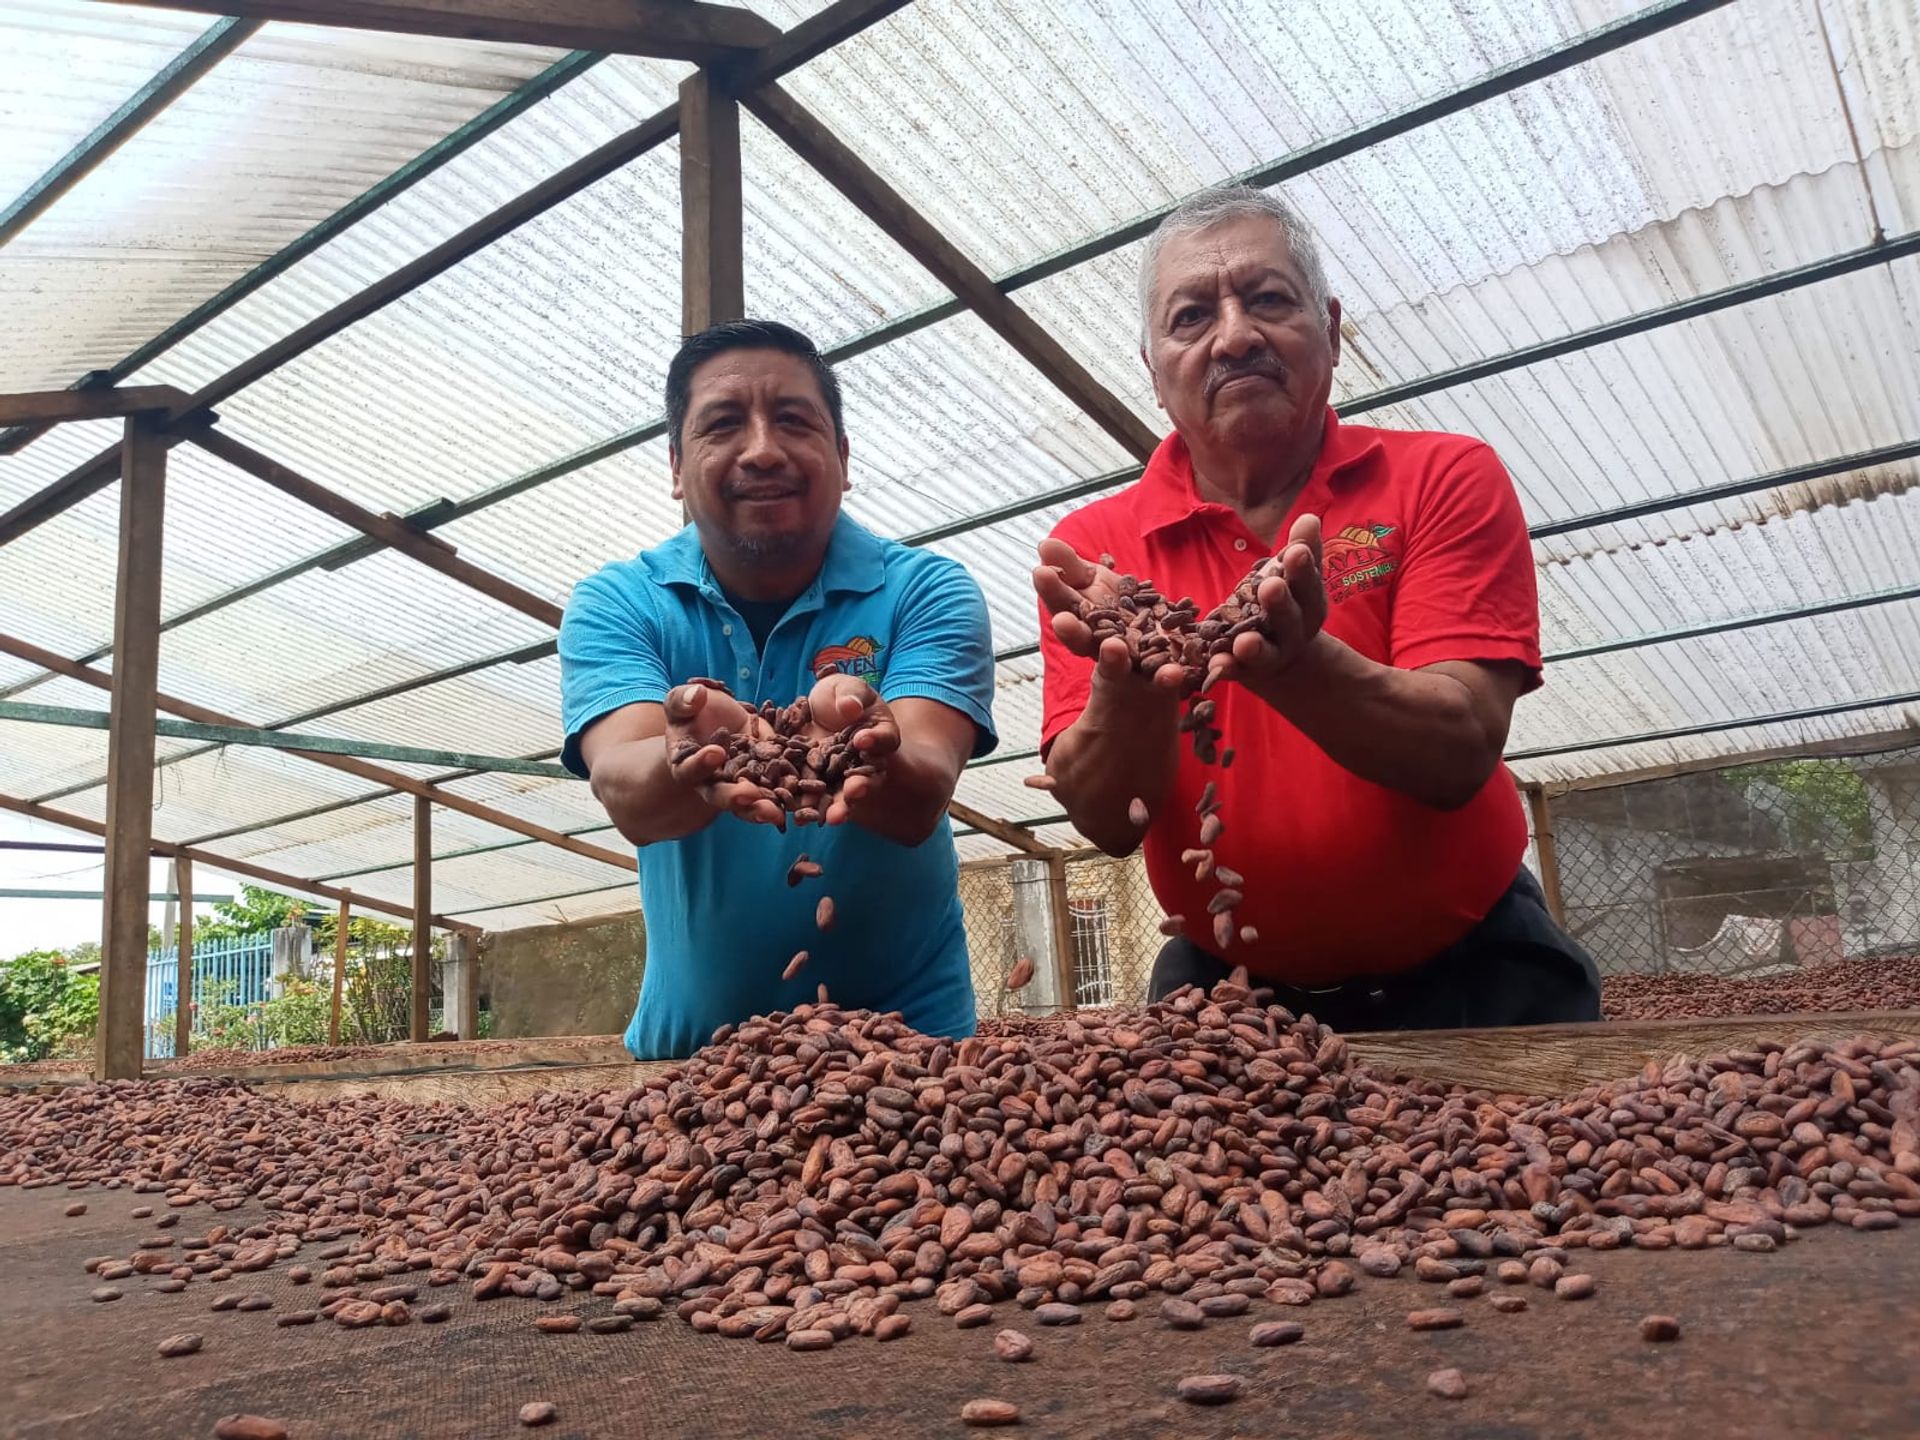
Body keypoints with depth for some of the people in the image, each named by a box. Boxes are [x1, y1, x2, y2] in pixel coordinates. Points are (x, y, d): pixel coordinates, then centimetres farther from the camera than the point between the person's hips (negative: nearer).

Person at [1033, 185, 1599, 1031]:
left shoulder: (1447, 480, -6)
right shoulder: (1093, 547, -4)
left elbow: (1462, 754, -18)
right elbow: (1105, 822, -12)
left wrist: (1294, 665, -35)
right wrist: (1130, 684, -31)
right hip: (1228, 990, 1)